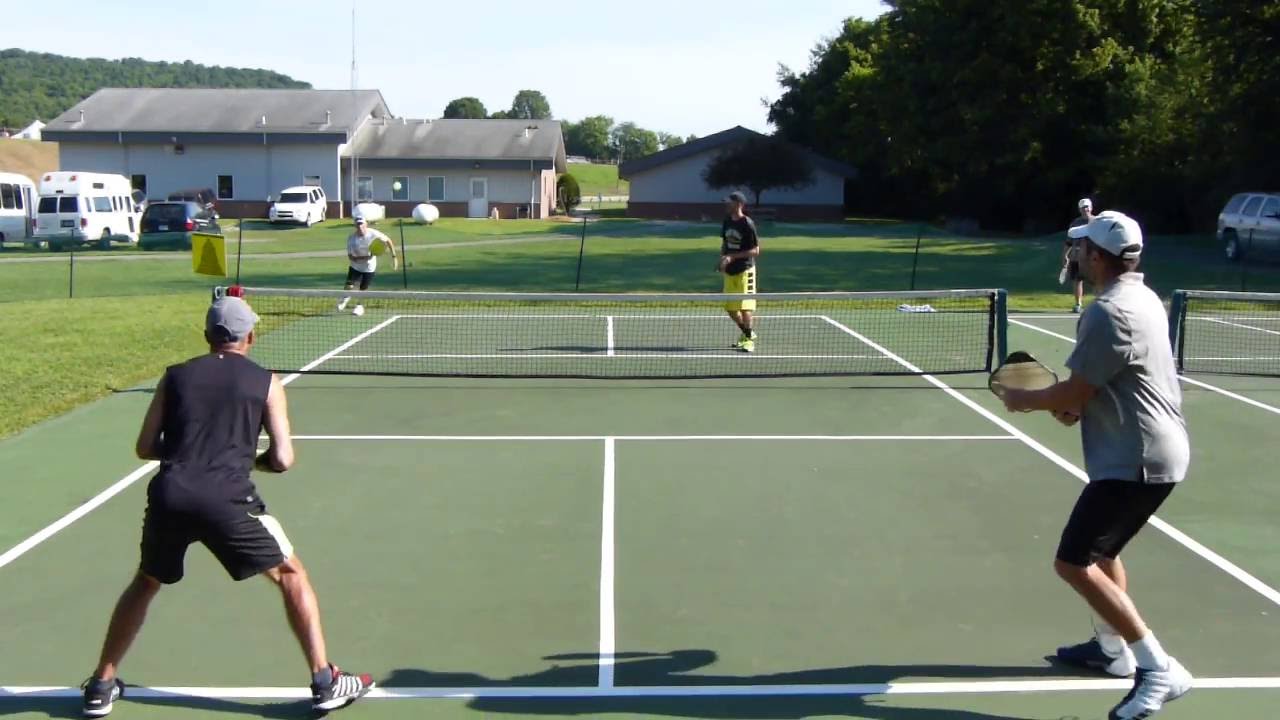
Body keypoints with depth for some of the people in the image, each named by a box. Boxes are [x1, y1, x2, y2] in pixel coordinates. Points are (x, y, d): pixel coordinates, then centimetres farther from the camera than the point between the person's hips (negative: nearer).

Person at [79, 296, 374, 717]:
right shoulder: (265, 383, 9)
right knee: (292, 576, 13)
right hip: (225, 499, -3)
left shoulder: (175, 377, 16)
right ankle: (325, 682, 10)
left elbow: (145, 448, 16)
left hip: (168, 496, 3)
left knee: (145, 584, 29)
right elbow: (282, 459, 4)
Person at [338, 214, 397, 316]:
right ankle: (345, 298, 29)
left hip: (369, 267, 0)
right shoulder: (351, 238, -21)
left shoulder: (373, 234, -21)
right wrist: (366, 257, -35)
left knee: (363, 288, 2)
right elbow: (351, 257, -22)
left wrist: (394, 257, -10)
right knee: (349, 286, -9)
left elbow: (388, 241, -6)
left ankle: (359, 306, 34)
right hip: (356, 266, 0)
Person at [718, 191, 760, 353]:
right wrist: (722, 258, 1)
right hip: (729, 272, 7)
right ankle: (747, 334, 30)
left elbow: (756, 250, -14)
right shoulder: (727, 221, 6)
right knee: (730, 308, 11)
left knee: (745, 307, -8)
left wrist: (732, 257, -20)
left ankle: (749, 340, 5)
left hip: (745, 271, -7)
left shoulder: (747, 224, -14)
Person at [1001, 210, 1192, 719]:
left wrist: (1025, 400, 0)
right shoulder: (1142, 298, 11)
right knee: (1100, 549, 26)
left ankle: (1160, 671, -10)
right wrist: (1077, 405, 7)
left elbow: (1074, 393, -18)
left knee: (1074, 563, -11)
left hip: (1136, 460, -11)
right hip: (1154, 452, 11)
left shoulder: (1108, 313, -21)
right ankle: (1112, 647, 38)